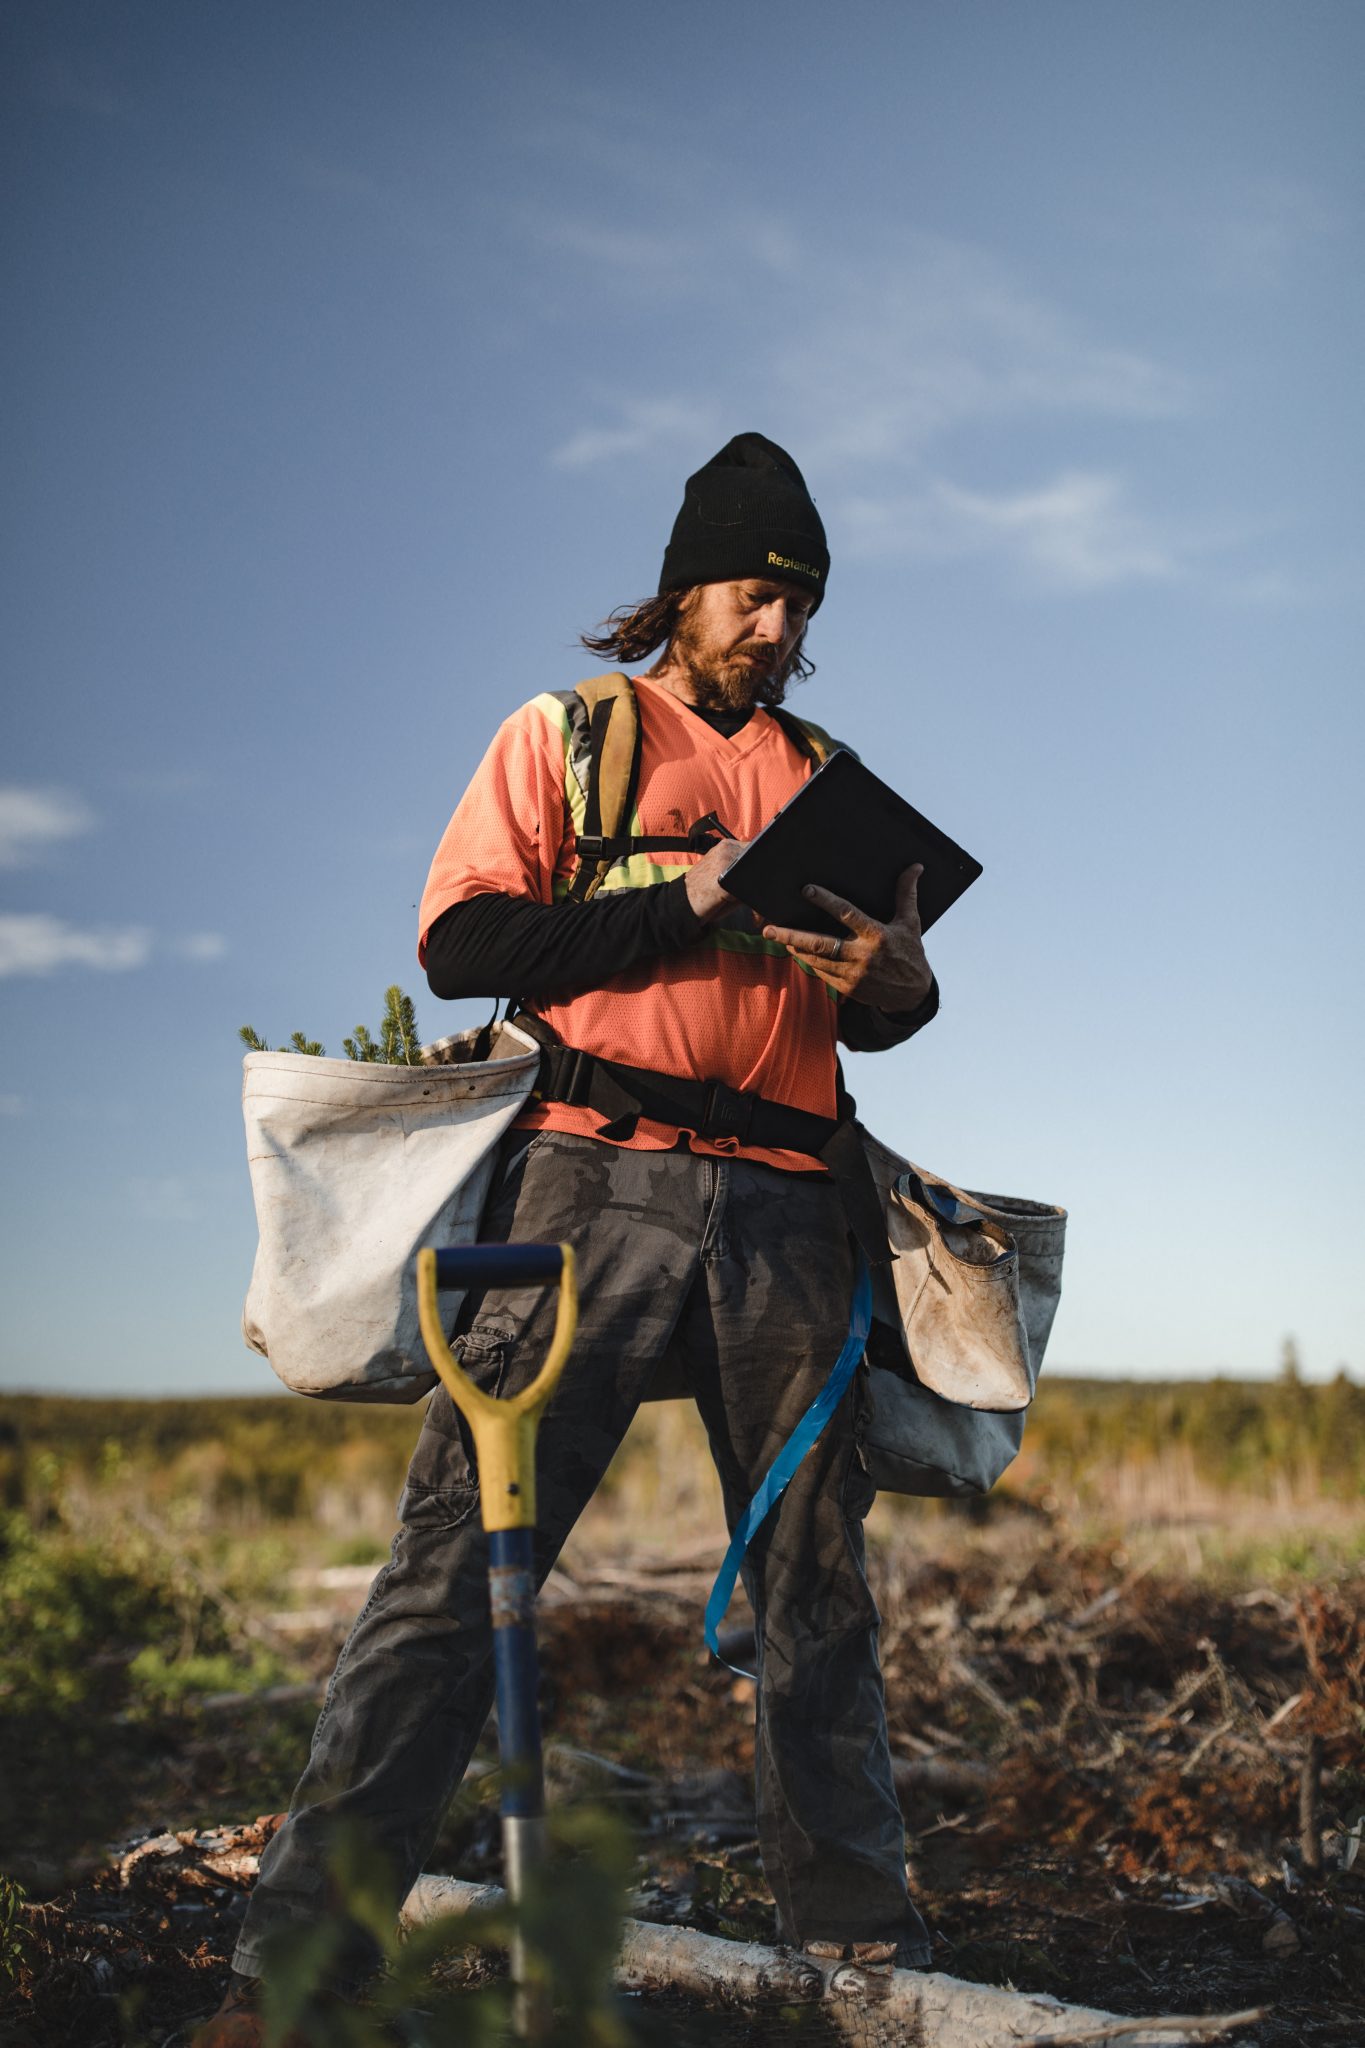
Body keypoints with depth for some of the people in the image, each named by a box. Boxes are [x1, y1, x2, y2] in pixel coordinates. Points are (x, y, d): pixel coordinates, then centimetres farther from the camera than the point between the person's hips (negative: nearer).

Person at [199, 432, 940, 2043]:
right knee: (463, 1550, -9)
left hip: (784, 1204, 4)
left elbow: (871, 1018, 22)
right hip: (596, 1184, -4)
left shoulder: (822, 779, 23)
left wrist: (896, 977, -3)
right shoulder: (565, 737, 11)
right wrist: (695, 905, -10)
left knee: (817, 1574, 8)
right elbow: (463, 942, -2)